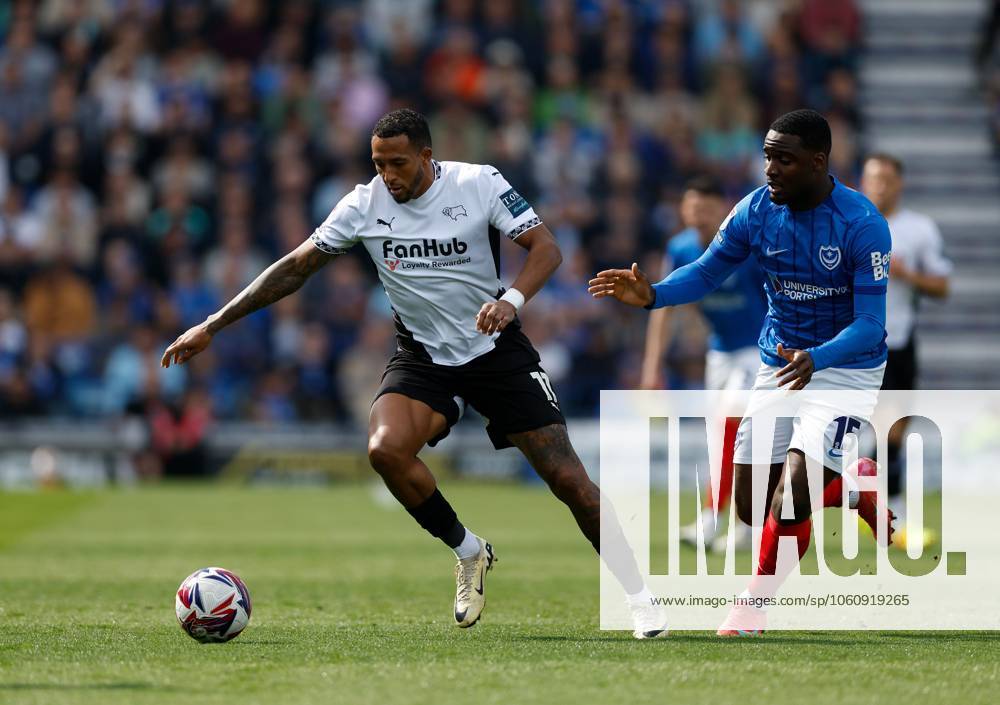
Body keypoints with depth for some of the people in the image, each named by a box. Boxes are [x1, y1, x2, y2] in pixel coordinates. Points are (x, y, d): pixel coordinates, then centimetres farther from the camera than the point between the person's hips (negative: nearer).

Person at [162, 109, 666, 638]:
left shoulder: (479, 184, -13)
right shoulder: (364, 205, -7)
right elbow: (296, 266, -3)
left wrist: (512, 300, -34)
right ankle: (469, 553, -3)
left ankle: (638, 597, 7)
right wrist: (213, 326, -6)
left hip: (497, 350, -2)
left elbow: (546, 248, -13)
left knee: (566, 477, -9)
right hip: (421, 356, 2)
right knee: (386, 450, -27)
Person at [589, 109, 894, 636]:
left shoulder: (862, 225, -22)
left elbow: (871, 325, -24)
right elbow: (706, 273, 3)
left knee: (793, 496, -21)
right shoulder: (755, 212, -8)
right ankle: (854, 491, 31)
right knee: (753, 508, 4)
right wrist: (651, 295, -17)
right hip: (780, 362, 6)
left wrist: (816, 359, -42)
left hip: (845, 368, -5)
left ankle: (755, 602, 3)